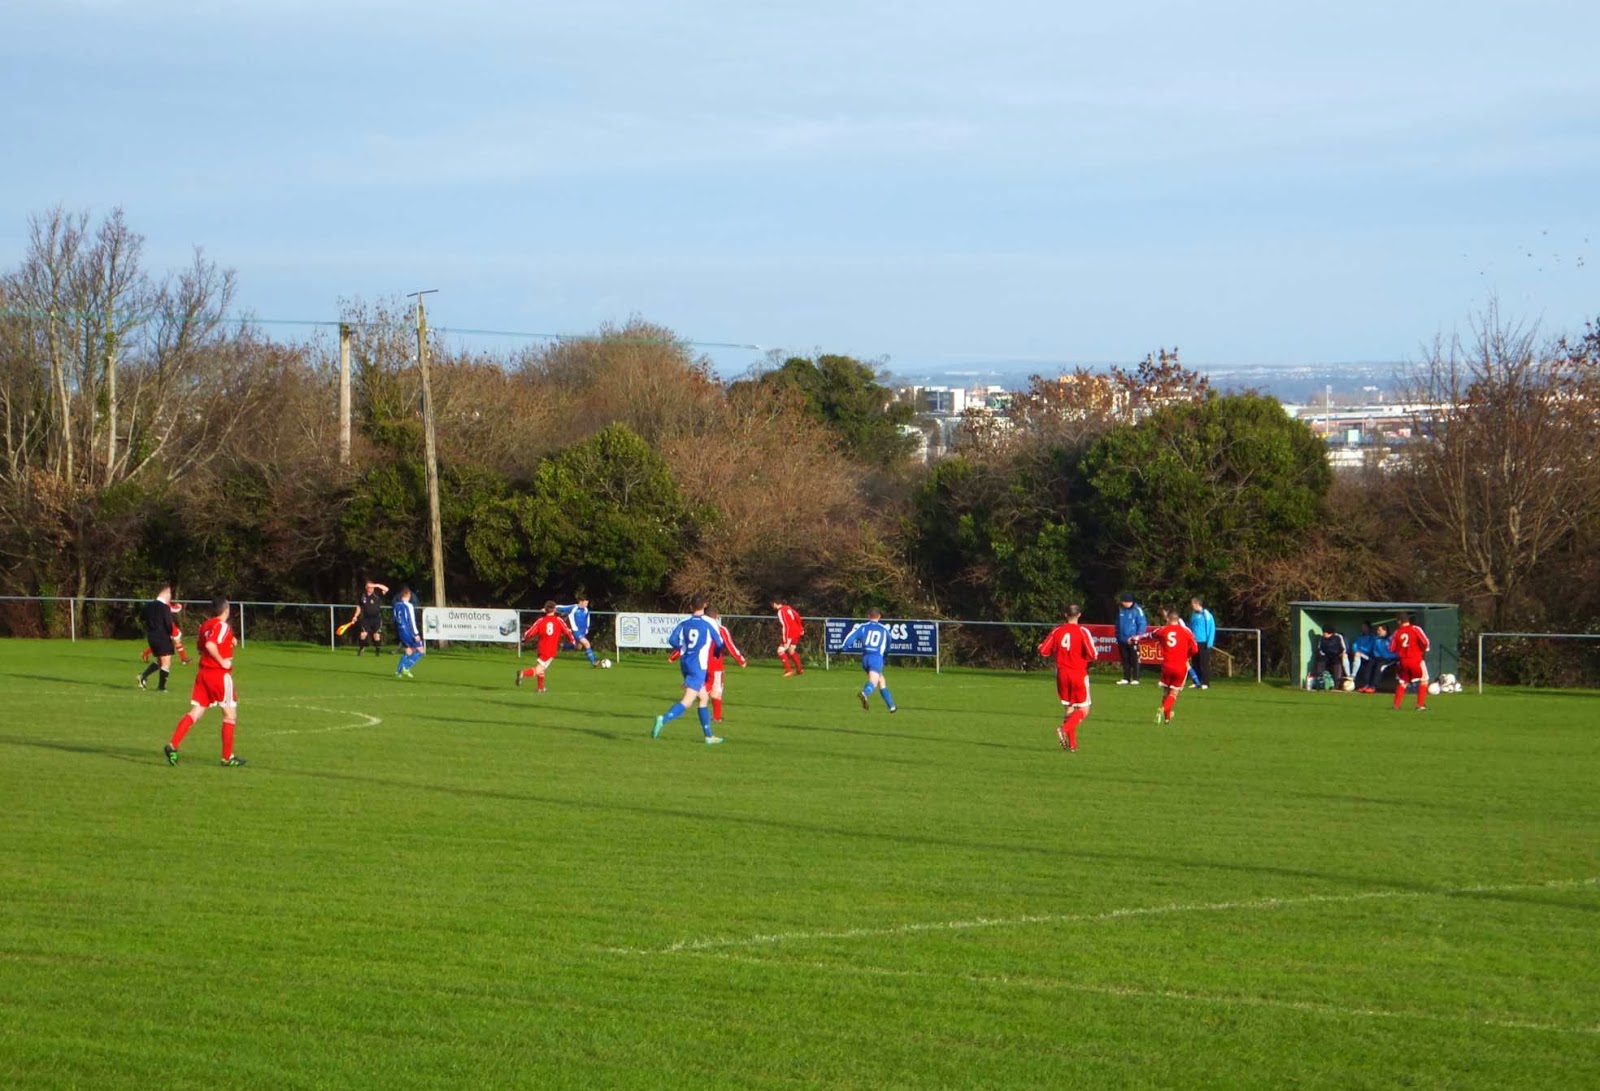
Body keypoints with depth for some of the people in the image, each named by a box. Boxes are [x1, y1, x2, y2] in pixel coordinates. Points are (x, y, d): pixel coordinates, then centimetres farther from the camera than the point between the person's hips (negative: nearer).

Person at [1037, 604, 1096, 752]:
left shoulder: (1057, 631, 1)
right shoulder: (1082, 631, -10)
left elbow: (1043, 651, 1)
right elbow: (1091, 654, -17)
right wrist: (1090, 663, 5)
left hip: (1062, 673, 4)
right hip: (1079, 673, -4)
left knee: (1069, 709, 14)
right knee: (1083, 710, 3)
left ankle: (1072, 744, 8)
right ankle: (1065, 729, -21)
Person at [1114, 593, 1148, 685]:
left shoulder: (1137, 610, -9)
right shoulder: (1120, 610, 8)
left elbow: (1143, 624, -9)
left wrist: (1138, 635, -20)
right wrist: (1117, 637, 16)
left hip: (1133, 640, -5)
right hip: (1122, 640, 5)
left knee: (1134, 660, -5)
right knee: (1125, 660, 10)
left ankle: (1135, 679, -1)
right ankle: (1126, 678, 15)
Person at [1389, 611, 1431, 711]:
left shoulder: (1397, 632, 2)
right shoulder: (1415, 629, -5)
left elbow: (1391, 649, 5)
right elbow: (1425, 642, -13)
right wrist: (1424, 650, 7)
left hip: (1403, 661, 3)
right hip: (1416, 660, -3)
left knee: (1402, 682, 18)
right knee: (1424, 681, 10)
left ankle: (1396, 705, 10)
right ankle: (1420, 704, 2)